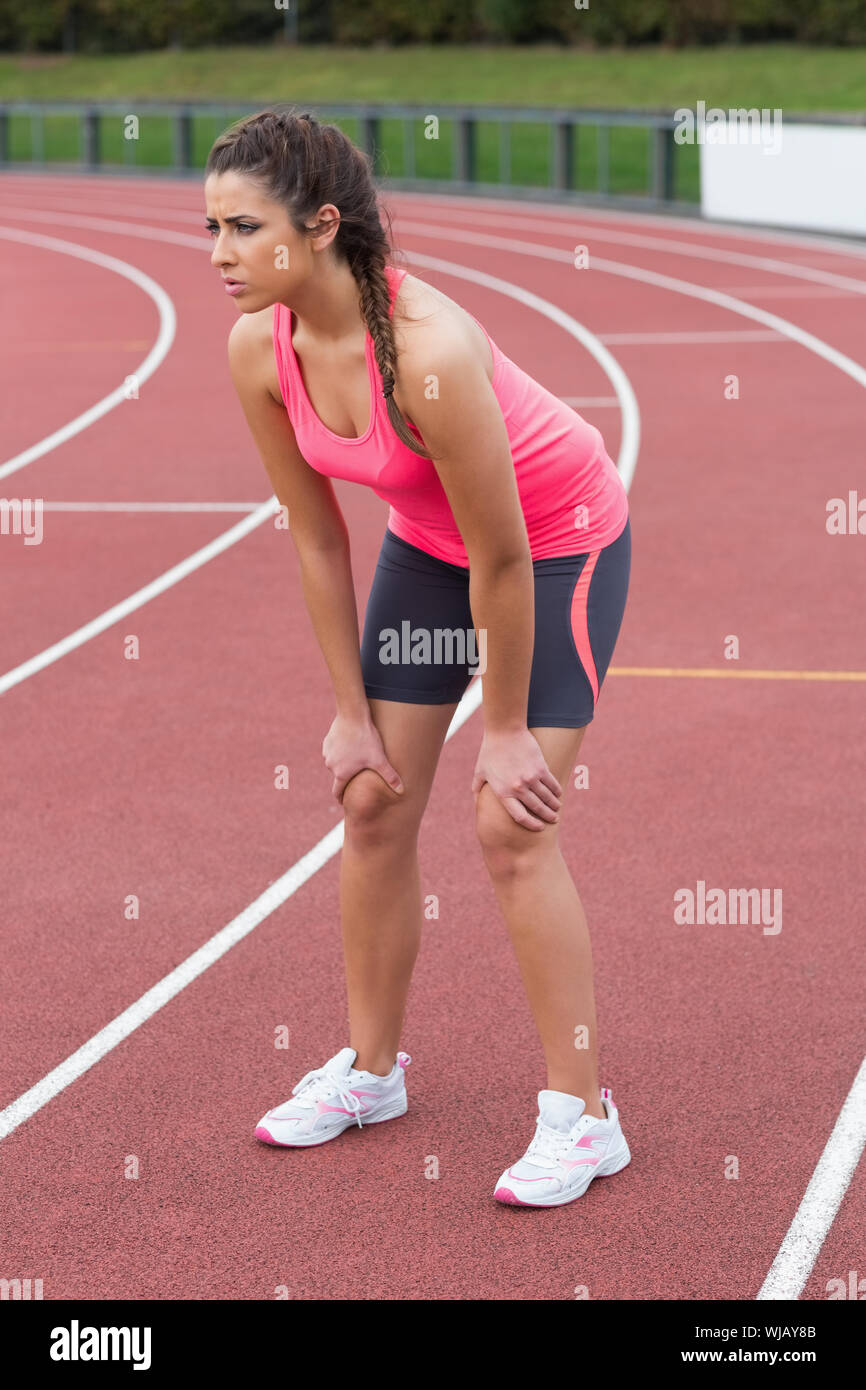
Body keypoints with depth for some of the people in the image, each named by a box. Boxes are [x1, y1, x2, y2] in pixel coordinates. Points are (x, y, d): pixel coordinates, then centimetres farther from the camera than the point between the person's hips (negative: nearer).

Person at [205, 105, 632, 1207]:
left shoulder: (428, 351, -38)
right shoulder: (259, 349, -18)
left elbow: (503, 562, -28)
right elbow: (317, 539, -6)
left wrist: (507, 728, -18)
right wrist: (351, 710, -2)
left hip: (562, 545, -6)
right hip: (428, 543, 6)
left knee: (509, 824, -10)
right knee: (373, 801, 6)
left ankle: (582, 1116, 2)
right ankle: (370, 1069, 24)